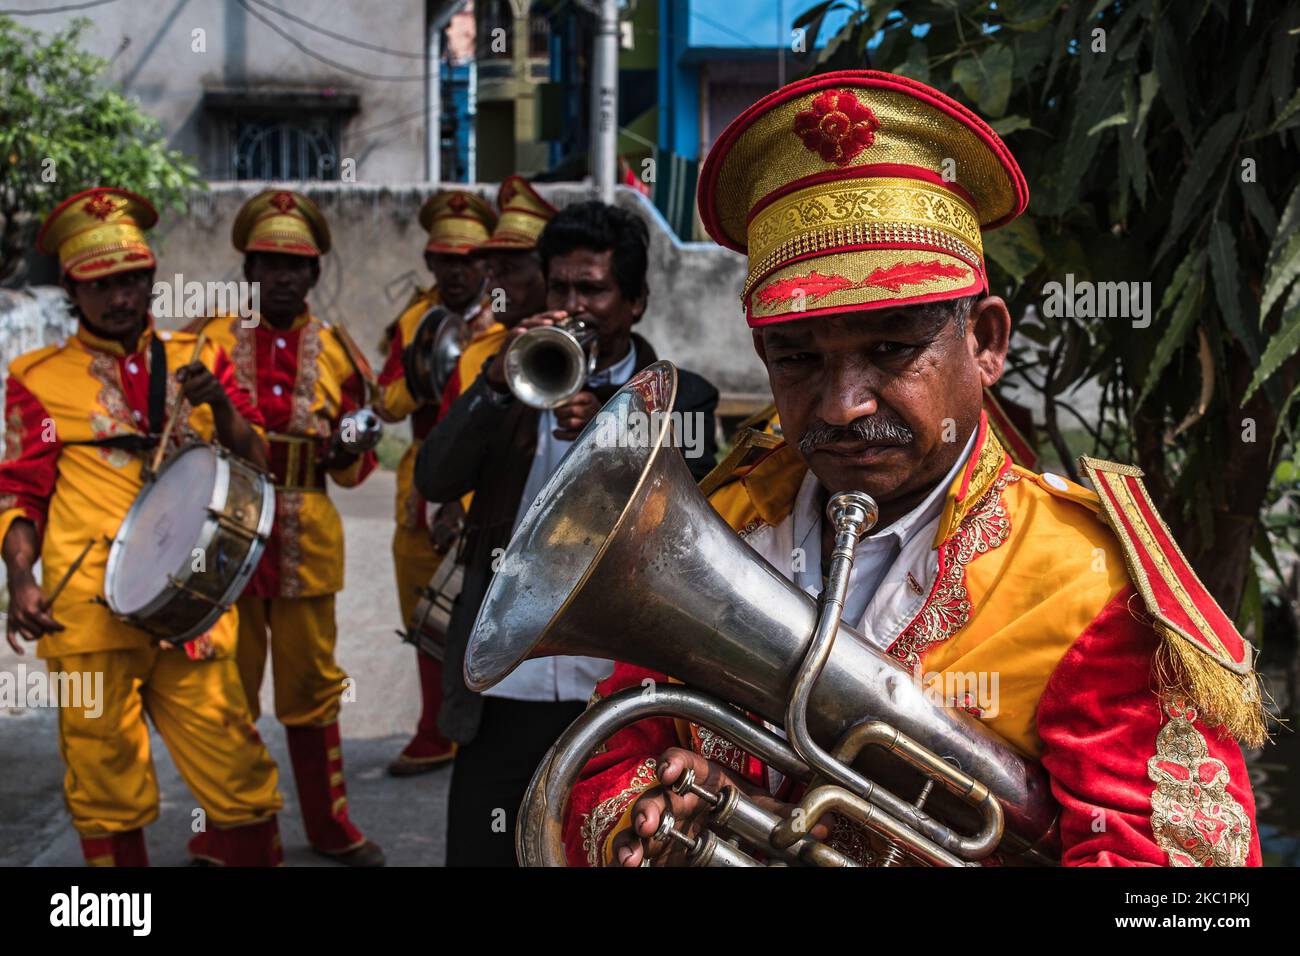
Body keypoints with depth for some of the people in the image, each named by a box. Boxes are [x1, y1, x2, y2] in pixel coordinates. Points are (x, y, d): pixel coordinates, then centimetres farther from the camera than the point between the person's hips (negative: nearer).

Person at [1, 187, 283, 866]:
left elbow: (258, 466, 11)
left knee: (233, 766, -1)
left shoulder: (196, 360, 14)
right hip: (90, 604, -2)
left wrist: (219, 406, -7)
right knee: (106, 775, 2)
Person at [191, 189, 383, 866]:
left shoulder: (335, 351, 5)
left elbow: (354, 468, 8)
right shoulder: (210, 340, 0)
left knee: (311, 686, 12)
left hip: (307, 543, 2)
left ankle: (328, 822, 27)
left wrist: (345, 449, -13)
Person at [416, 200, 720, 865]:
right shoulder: (511, 378, 8)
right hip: (503, 693, 2)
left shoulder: (680, 398, 2)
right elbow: (434, 482, -4)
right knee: (477, 852, 6)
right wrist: (497, 383, -17)